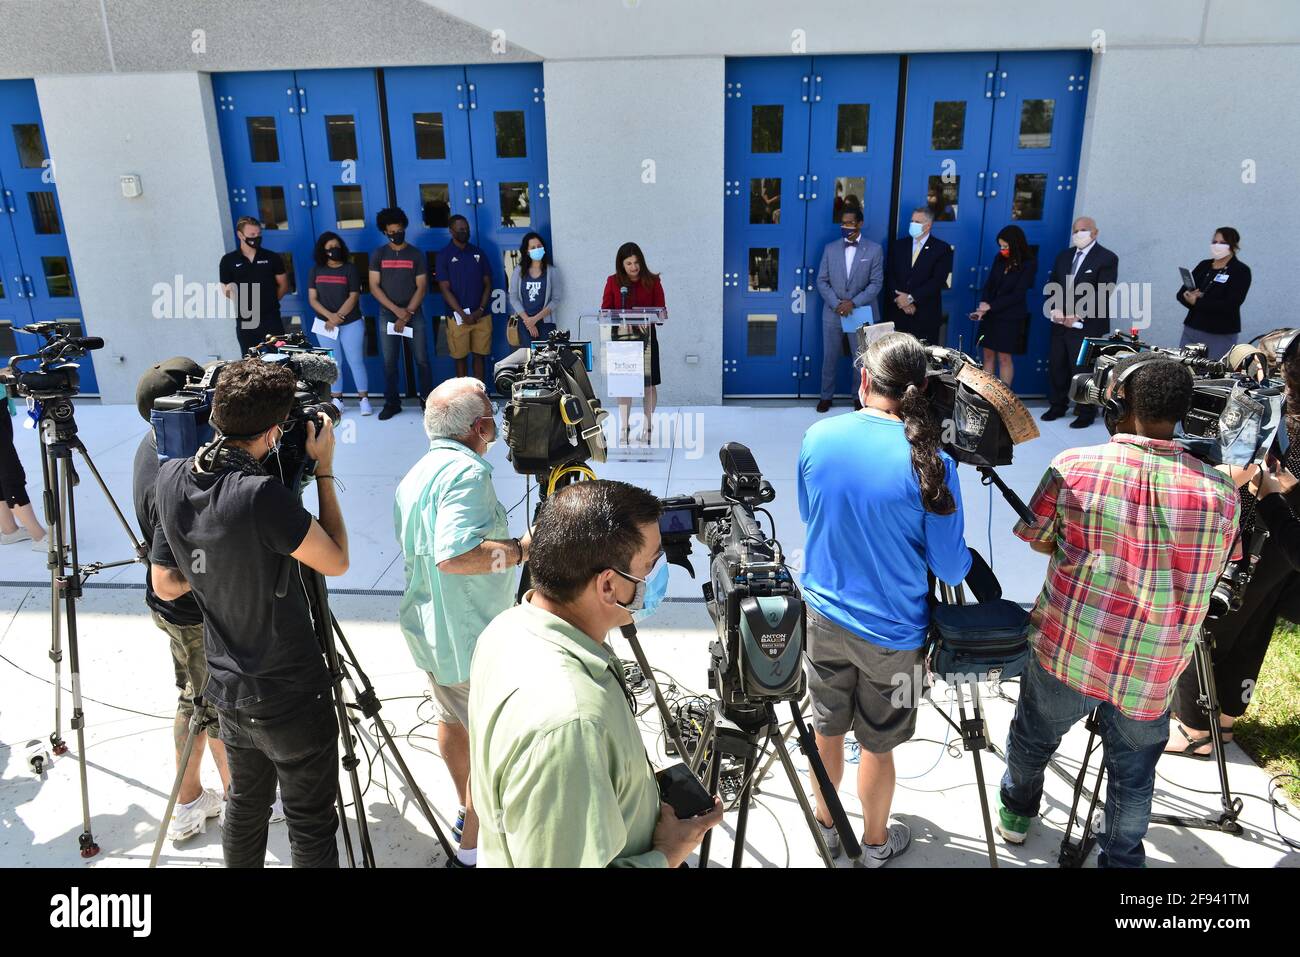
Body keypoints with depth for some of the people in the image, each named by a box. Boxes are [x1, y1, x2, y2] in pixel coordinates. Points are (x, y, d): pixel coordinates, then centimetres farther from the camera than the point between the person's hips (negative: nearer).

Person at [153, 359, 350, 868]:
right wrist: (323, 469, -9)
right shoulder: (261, 495, -28)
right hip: (290, 696, -7)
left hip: (228, 688, 7)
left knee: (245, 804, 25)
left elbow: (165, 585, 6)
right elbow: (337, 561, -13)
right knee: (311, 825, 10)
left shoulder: (171, 479, -5)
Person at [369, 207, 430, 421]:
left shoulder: (417, 255, 1)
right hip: (387, 315, 1)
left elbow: (421, 287, -2)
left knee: (422, 359, 0)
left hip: (414, 315, -1)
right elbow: (374, 286, -2)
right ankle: (392, 402, 13)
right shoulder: (378, 255, 3)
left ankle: (427, 398, 12)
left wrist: (407, 314, -10)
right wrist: (396, 310, -12)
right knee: (389, 362, 4)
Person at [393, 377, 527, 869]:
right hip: (475, 642, -10)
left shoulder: (416, 474, 8)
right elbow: (456, 555, -35)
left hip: (431, 631, 10)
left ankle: (468, 811, 43)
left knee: (453, 721, 24)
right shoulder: (467, 470, -23)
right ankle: (473, 849, 15)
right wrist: (524, 547, -26)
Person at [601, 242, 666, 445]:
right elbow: (605, 310, -1)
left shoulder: (653, 281, -1)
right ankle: (624, 428, 12)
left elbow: (661, 310, -1)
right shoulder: (613, 281, 1)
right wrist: (619, 323, -20)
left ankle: (647, 426, 17)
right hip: (621, 337, 0)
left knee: (649, 383, 5)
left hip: (646, 336, 0)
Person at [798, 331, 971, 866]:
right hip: (890, 632, -3)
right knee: (877, 745, 17)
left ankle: (825, 824, 45)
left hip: (823, 615, 3)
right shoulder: (930, 462, -21)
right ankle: (876, 844, 41)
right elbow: (951, 569, -13)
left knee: (827, 728, 23)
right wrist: (965, 558, 9)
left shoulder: (817, 437, -10)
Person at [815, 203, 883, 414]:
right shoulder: (830, 248, 3)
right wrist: (836, 304, -12)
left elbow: (876, 283, -6)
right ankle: (826, 396, 24)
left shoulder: (874, 249, -3)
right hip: (833, 312, 1)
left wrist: (853, 303, -17)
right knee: (830, 357, 9)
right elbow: (822, 280, 2)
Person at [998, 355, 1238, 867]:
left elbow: (1038, 540, 0)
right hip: (1152, 675, 0)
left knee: (1033, 737, 26)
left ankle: (1016, 810, 50)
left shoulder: (1073, 467, -16)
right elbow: (1208, 572, 5)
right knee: (1134, 773, 23)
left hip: (1063, 652, 0)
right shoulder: (1219, 492, -12)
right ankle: (1122, 858, 40)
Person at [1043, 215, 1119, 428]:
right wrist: (1056, 309, -4)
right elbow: (1051, 285, 13)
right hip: (1060, 323, 6)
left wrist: (1078, 315, -18)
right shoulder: (1064, 255, 14)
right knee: (1056, 365, 8)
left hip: (1087, 326, -5)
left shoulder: (1107, 258, -5)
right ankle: (1057, 405, 22)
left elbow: (1103, 294, -12)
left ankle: (1086, 412, 9)